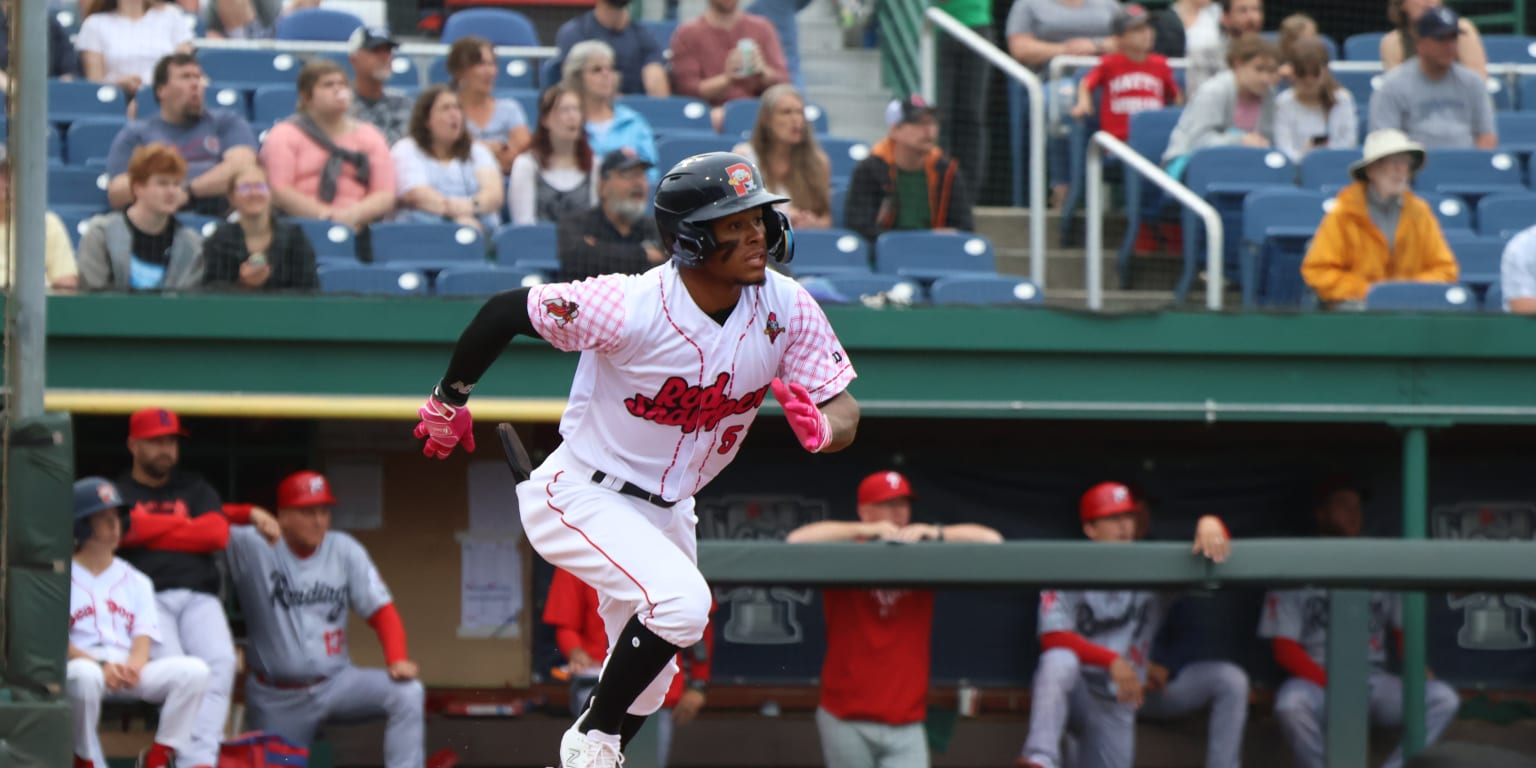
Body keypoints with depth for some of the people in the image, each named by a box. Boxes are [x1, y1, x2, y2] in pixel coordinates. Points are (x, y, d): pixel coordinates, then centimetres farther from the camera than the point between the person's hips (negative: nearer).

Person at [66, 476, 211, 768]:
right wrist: (101, 666, -21)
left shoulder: (137, 582, 22)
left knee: (194, 670, -20)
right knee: (84, 675, -42)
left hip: (129, 673, 5)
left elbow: (143, 639, 10)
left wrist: (133, 666, -16)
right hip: (81, 664, -4)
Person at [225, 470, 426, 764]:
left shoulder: (344, 550, 0)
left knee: (407, 693, -23)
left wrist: (398, 660, -20)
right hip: (277, 700, -2)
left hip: (336, 683, 2)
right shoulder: (252, 547, -8)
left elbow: (382, 611, -2)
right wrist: (250, 515, -37)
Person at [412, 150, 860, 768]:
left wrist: (822, 428, -39)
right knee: (682, 602, -28)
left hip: (667, 510, 7)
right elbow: (505, 310, -16)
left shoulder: (786, 308, -14)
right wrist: (449, 400, -3)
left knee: (645, 682, 15)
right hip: (580, 499, -7)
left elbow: (845, 414, -14)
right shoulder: (628, 308, -28)